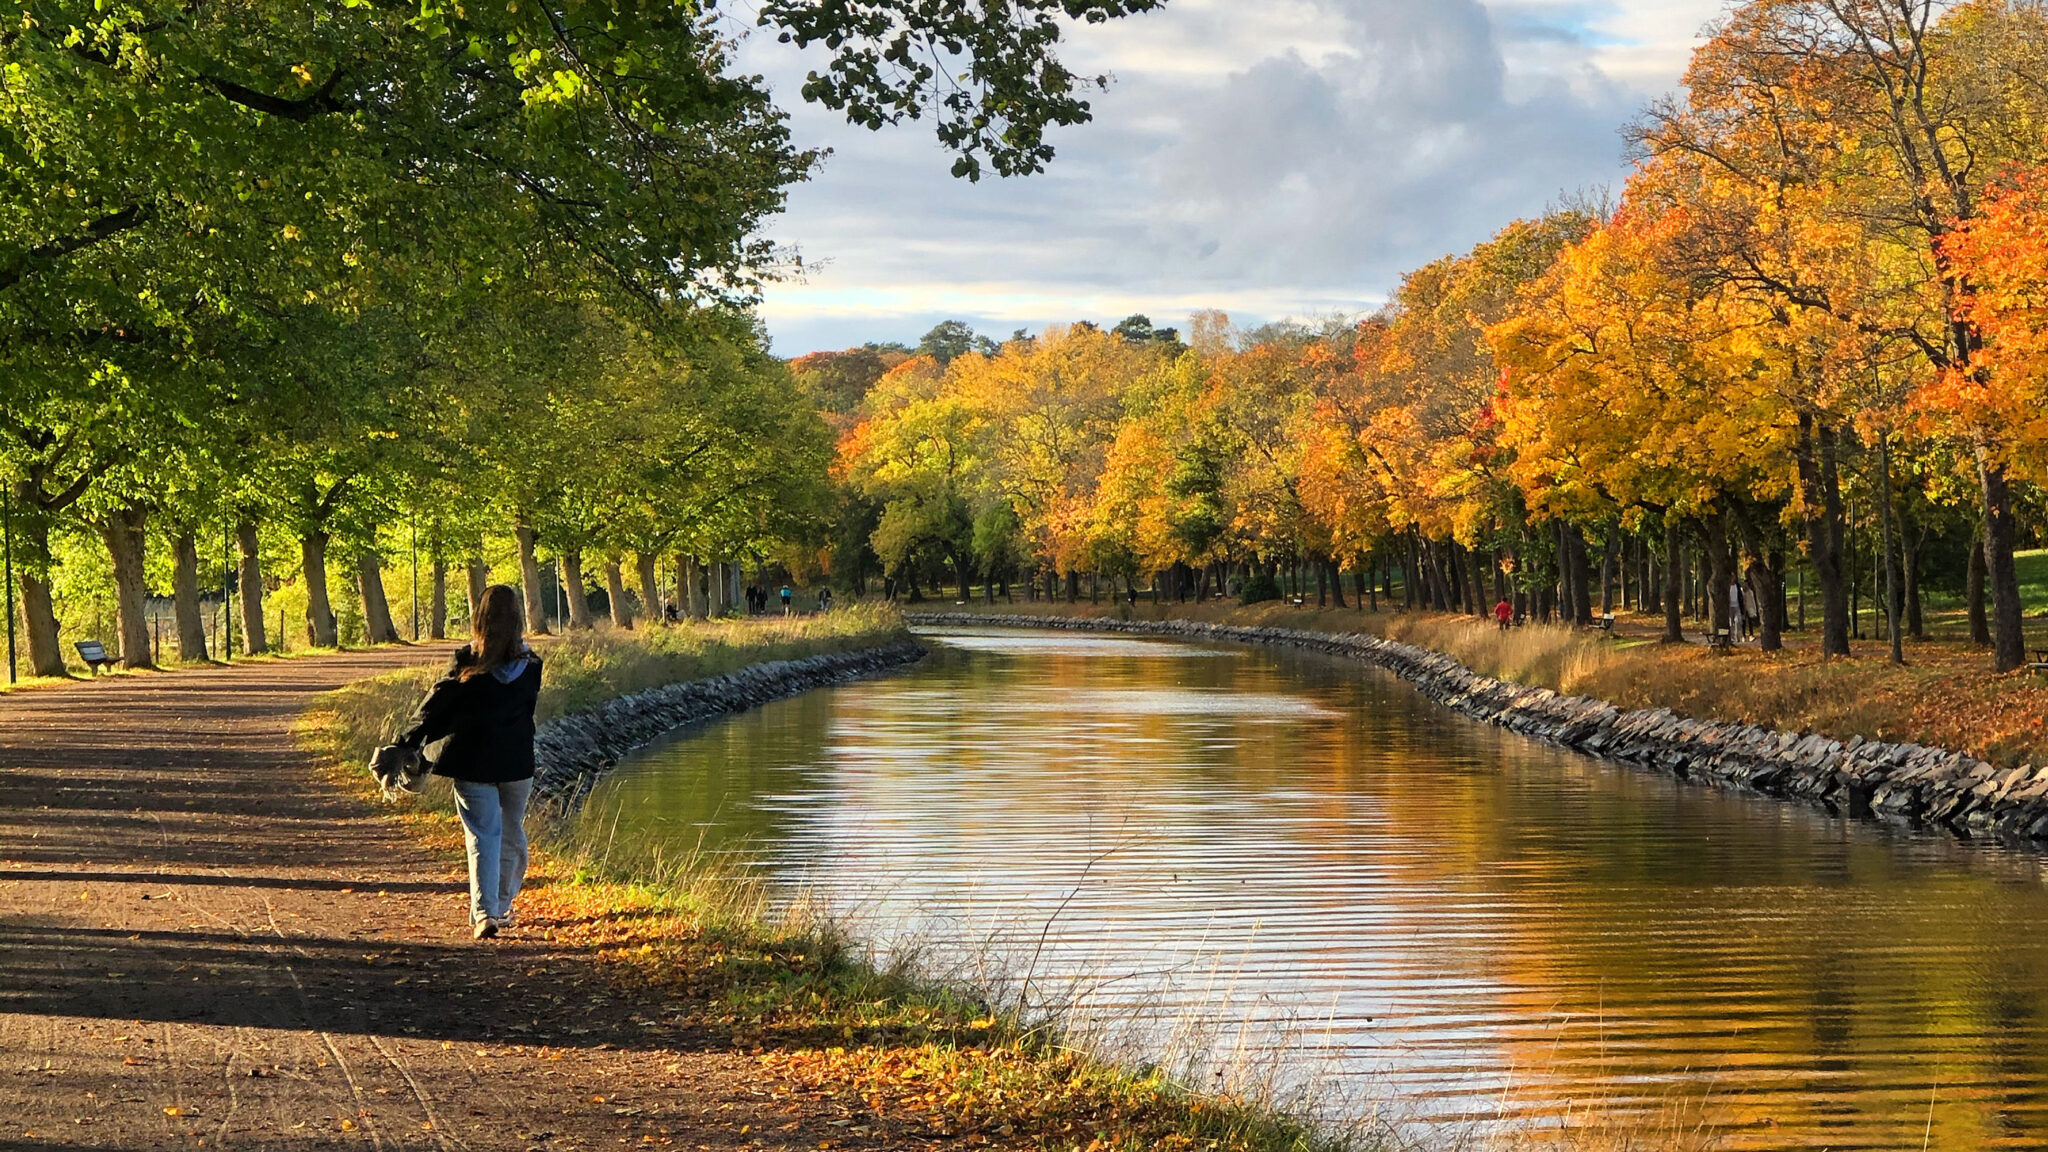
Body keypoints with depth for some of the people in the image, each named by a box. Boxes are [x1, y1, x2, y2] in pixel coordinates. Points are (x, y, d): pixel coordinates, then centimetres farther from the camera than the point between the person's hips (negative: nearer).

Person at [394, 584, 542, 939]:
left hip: (472, 762, -2)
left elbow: (436, 707, -9)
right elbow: (530, 706, 7)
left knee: (482, 836, -1)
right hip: (516, 761, 2)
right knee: (511, 833, 18)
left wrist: (408, 744, -1)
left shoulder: (467, 662, -12)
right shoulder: (530, 665, -3)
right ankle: (502, 907, 29)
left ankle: (484, 913, -15)